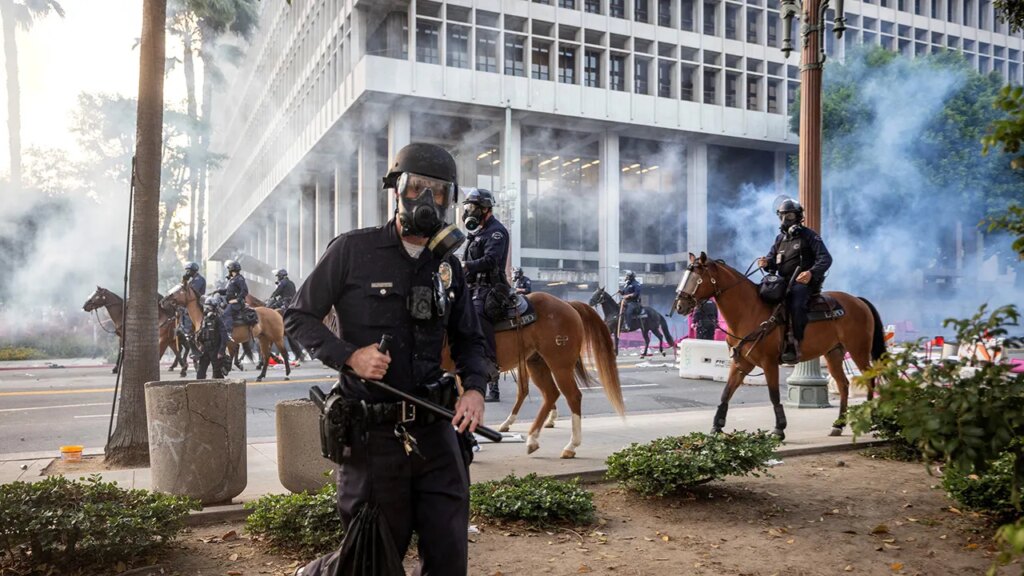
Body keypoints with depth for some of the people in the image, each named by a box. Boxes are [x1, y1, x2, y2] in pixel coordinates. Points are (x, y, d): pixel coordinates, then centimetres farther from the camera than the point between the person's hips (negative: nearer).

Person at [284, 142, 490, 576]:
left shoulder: (448, 266, 7)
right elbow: (299, 317, -1)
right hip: (373, 433, -4)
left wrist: (474, 388, -4)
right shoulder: (352, 250, -7)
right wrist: (348, 355, -17)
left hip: (435, 430, 4)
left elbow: (469, 340, 15)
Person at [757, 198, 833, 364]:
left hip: (803, 282, -7)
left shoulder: (808, 235, 2)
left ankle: (794, 346, -32)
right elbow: (772, 259, 20)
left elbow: (825, 258, -6)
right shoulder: (780, 238, 21)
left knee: (796, 305, -33)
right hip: (783, 282, 7)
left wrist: (811, 272, -24)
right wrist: (766, 262, -7)